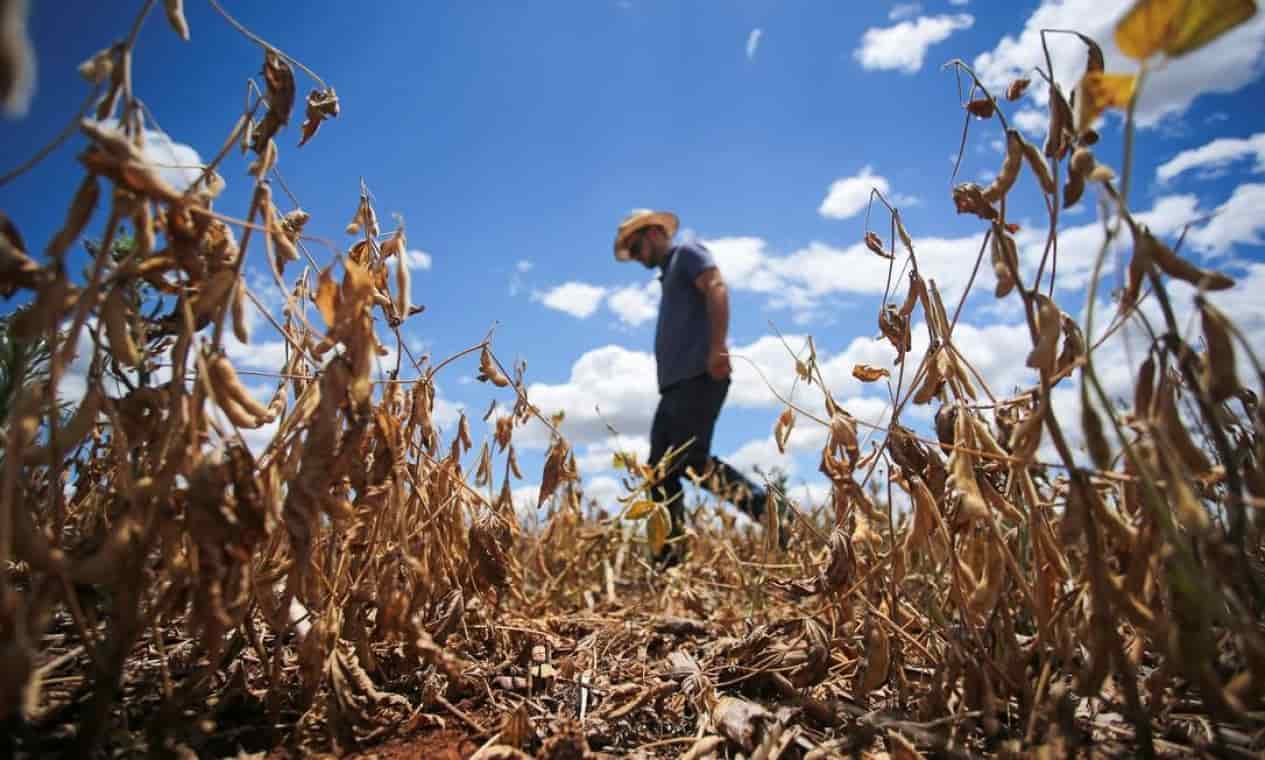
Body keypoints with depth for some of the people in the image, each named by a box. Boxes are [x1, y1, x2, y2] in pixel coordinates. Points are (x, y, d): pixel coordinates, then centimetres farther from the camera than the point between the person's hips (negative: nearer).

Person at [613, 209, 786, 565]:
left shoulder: (687, 253, 5)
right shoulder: (669, 275, 31)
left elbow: (717, 288, -14)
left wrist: (717, 347, -27)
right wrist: (669, 384, 17)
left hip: (697, 378, -10)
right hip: (675, 386, 10)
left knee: (692, 460, -16)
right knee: (661, 472, 4)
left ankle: (771, 512, -9)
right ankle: (670, 560, 6)